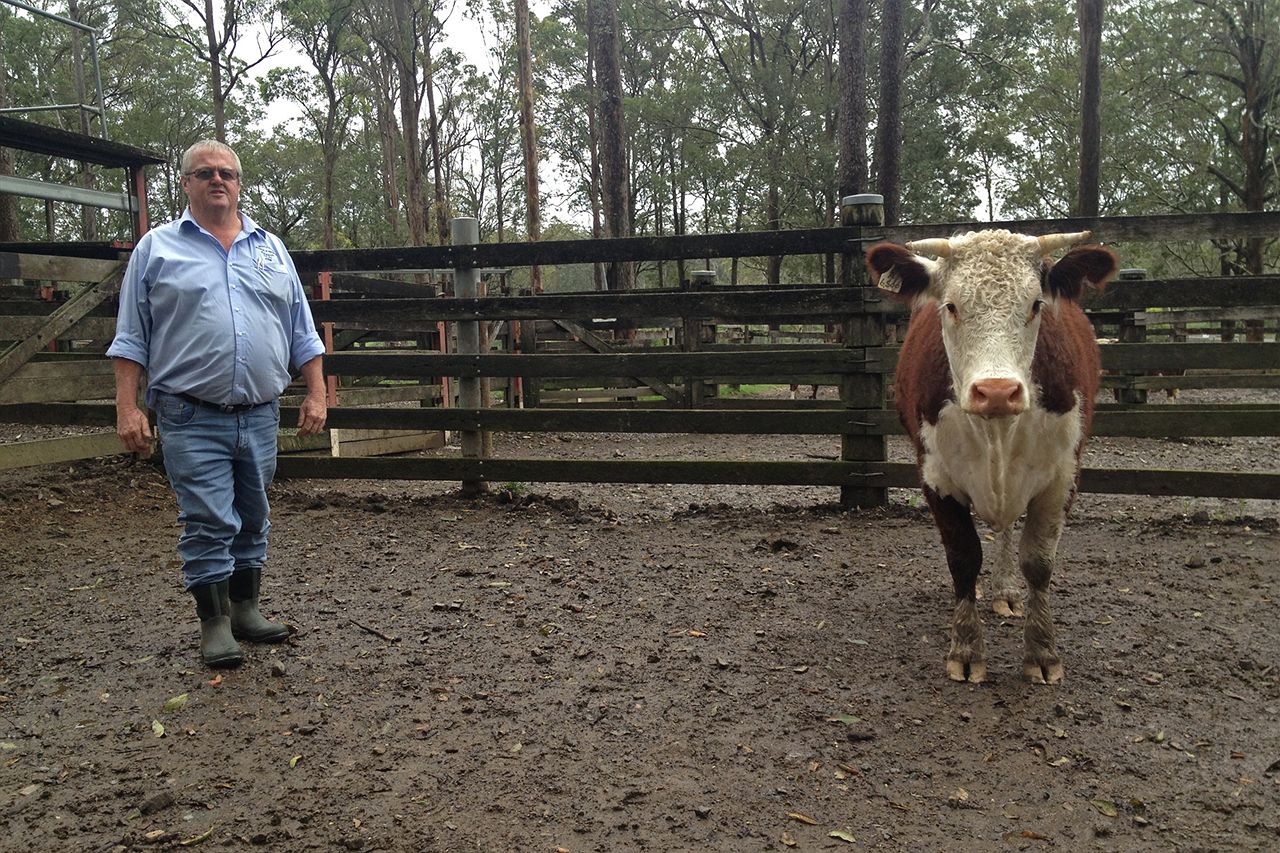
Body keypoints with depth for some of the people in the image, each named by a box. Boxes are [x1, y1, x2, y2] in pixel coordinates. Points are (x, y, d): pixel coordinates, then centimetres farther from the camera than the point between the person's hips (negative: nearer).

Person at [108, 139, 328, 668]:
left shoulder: (272, 249, 13)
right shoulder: (157, 248, 4)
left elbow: (302, 333, 13)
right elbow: (131, 339, 2)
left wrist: (316, 394, 4)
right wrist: (127, 407, -7)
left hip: (260, 415, 4)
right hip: (192, 418, -3)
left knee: (253, 519, 12)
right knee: (208, 522, -3)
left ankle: (246, 608, 26)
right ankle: (214, 623, 9)